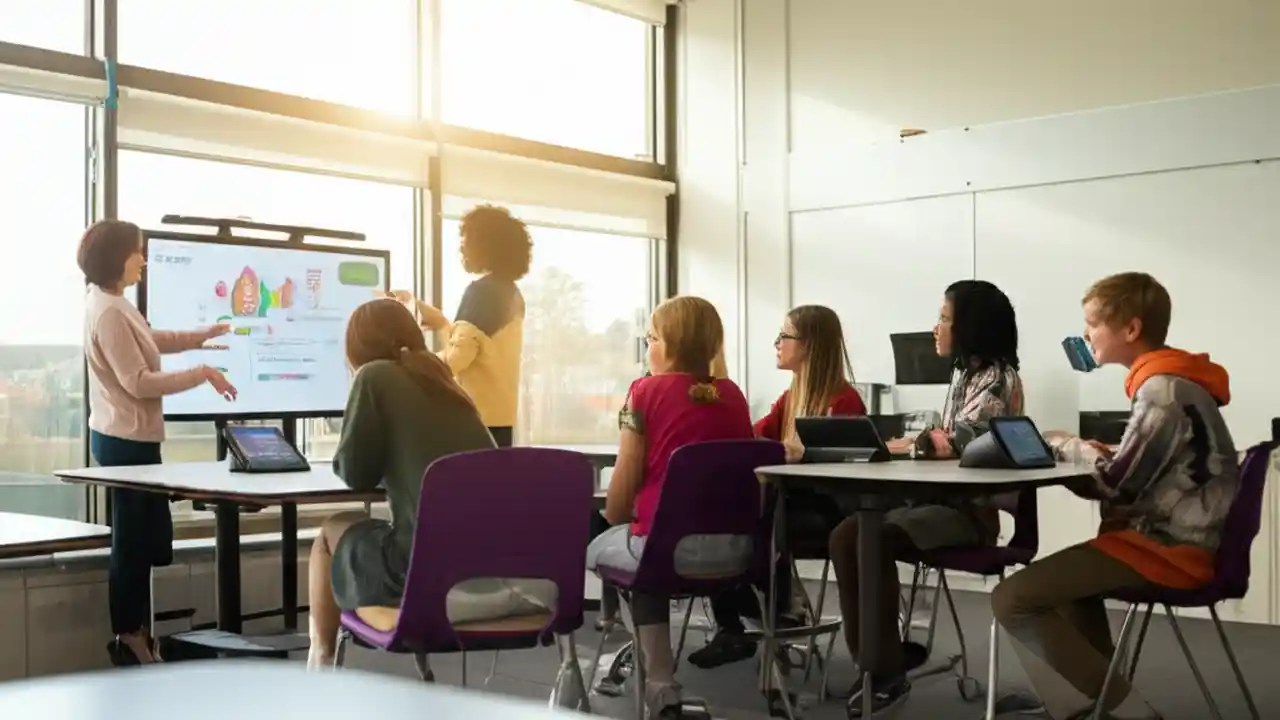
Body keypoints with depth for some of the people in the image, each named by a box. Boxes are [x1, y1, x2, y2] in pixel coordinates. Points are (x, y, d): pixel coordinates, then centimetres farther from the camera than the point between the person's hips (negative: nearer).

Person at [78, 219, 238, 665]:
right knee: (133, 541, 0)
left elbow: (150, 341, 24)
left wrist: (202, 336, 19)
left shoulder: (111, 304, 12)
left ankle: (136, 634, 26)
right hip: (126, 441, -11)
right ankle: (129, 641, 11)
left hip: (128, 438, 11)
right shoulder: (109, 312, -21)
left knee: (150, 538, 17)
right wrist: (202, 374, -19)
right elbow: (138, 382, -23)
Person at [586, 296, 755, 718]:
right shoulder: (733, 395, 10)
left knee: (594, 546, 24)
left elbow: (626, 480, -5)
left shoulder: (646, 391, -4)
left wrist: (614, 519, 17)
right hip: (735, 546, 6)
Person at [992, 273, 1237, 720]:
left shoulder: (1164, 389, -18)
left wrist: (1064, 446, -2)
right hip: (1172, 536, 11)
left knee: (1013, 599, -16)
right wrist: (1085, 452, 3)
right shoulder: (1171, 382, 13)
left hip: (1169, 547, -11)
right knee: (1068, 579, 34)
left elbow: (1117, 485, -18)